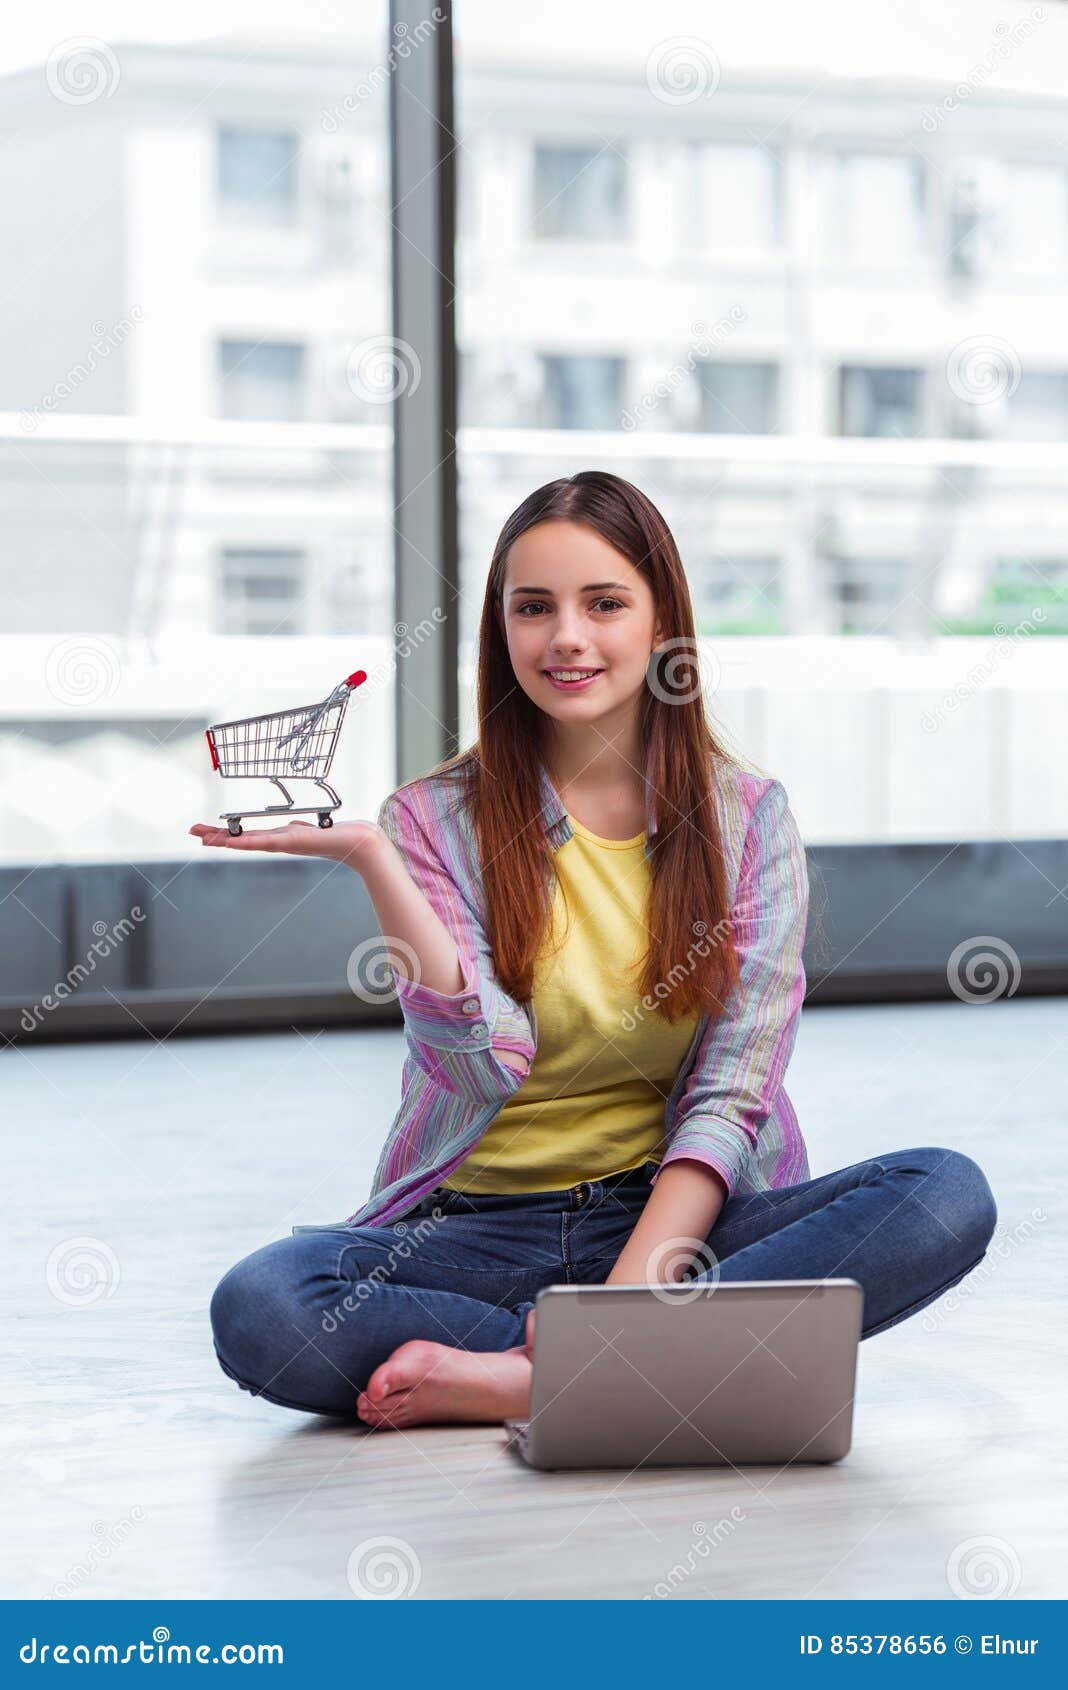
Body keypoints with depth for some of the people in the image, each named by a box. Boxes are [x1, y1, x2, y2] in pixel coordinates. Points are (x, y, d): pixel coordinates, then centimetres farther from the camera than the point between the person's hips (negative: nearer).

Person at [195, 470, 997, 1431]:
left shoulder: (746, 815, 4)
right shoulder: (435, 822, 3)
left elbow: (732, 1094, -5)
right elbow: (491, 1058, -12)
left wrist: (634, 1281, -20)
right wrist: (369, 857, -21)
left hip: (680, 1215, 1)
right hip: (478, 1229, -1)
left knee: (948, 1197, -27)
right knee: (255, 1309, -31)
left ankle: (513, 1371, -29)